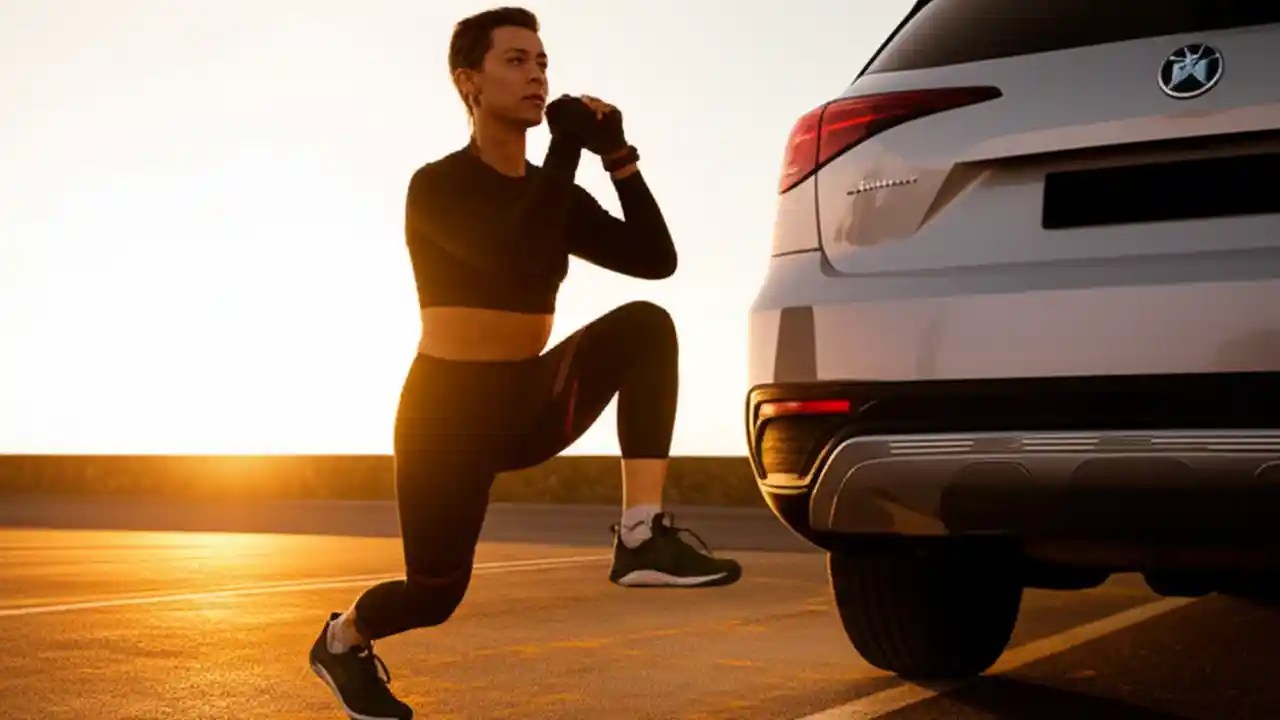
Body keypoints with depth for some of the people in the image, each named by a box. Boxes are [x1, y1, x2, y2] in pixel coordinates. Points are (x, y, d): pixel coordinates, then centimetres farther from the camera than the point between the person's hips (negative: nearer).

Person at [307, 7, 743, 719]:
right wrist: (567, 146, -21)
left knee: (644, 325, -18)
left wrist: (619, 156, -9)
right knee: (437, 590, -2)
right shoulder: (437, 185, -10)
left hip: (531, 403, 5)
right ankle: (343, 638, 35)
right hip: (449, 410, -5)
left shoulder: (554, 195, 9)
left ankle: (643, 535, -25)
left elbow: (656, 257, 0)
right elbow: (518, 259, -29)